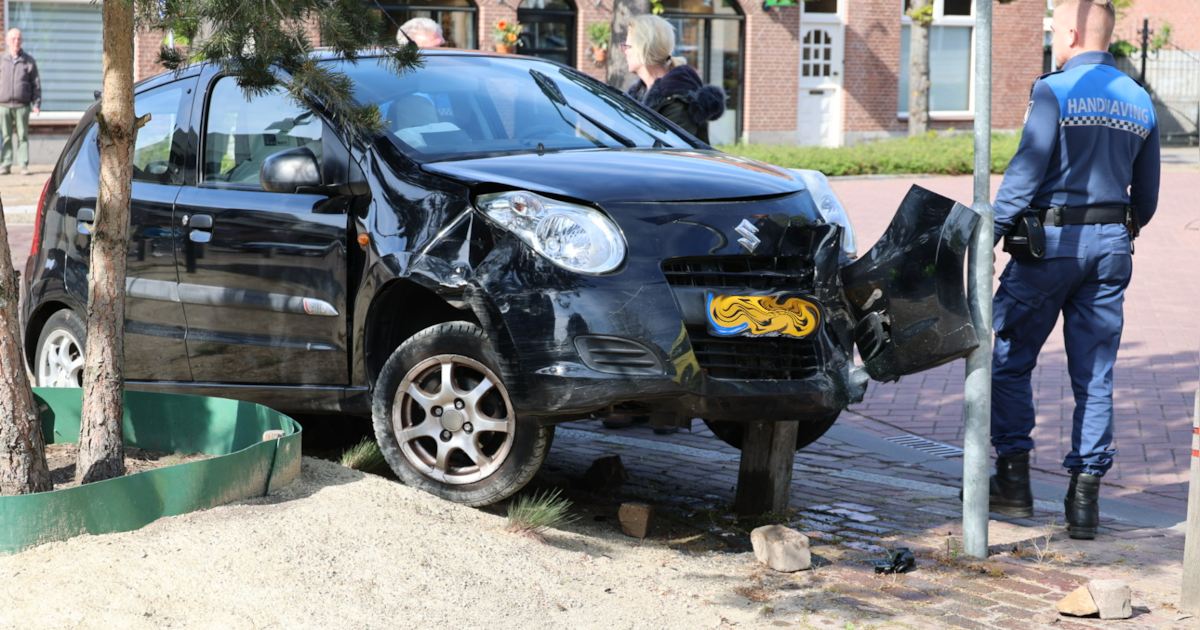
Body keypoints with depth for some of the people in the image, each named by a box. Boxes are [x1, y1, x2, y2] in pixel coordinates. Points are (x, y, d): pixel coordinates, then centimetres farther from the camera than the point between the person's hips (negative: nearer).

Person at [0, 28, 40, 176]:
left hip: (22, 106, -1)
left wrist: (36, 104, 1)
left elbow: (36, 84, 9)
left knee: (22, 136, 0)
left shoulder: (29, 62, 6)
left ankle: (24, 165, 2)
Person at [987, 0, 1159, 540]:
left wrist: (989, 235, -15)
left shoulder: (1054, 91, -10)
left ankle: (1014, 480, 10)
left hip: (1051, 242, -5)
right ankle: (1085, 497, 6)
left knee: (1010, 361, 8)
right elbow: (1146, 194, 15)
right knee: (1095, 377, 7)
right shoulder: (1138, 102, 9)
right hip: (1110, 244, 6)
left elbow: (1025, 172, -17)